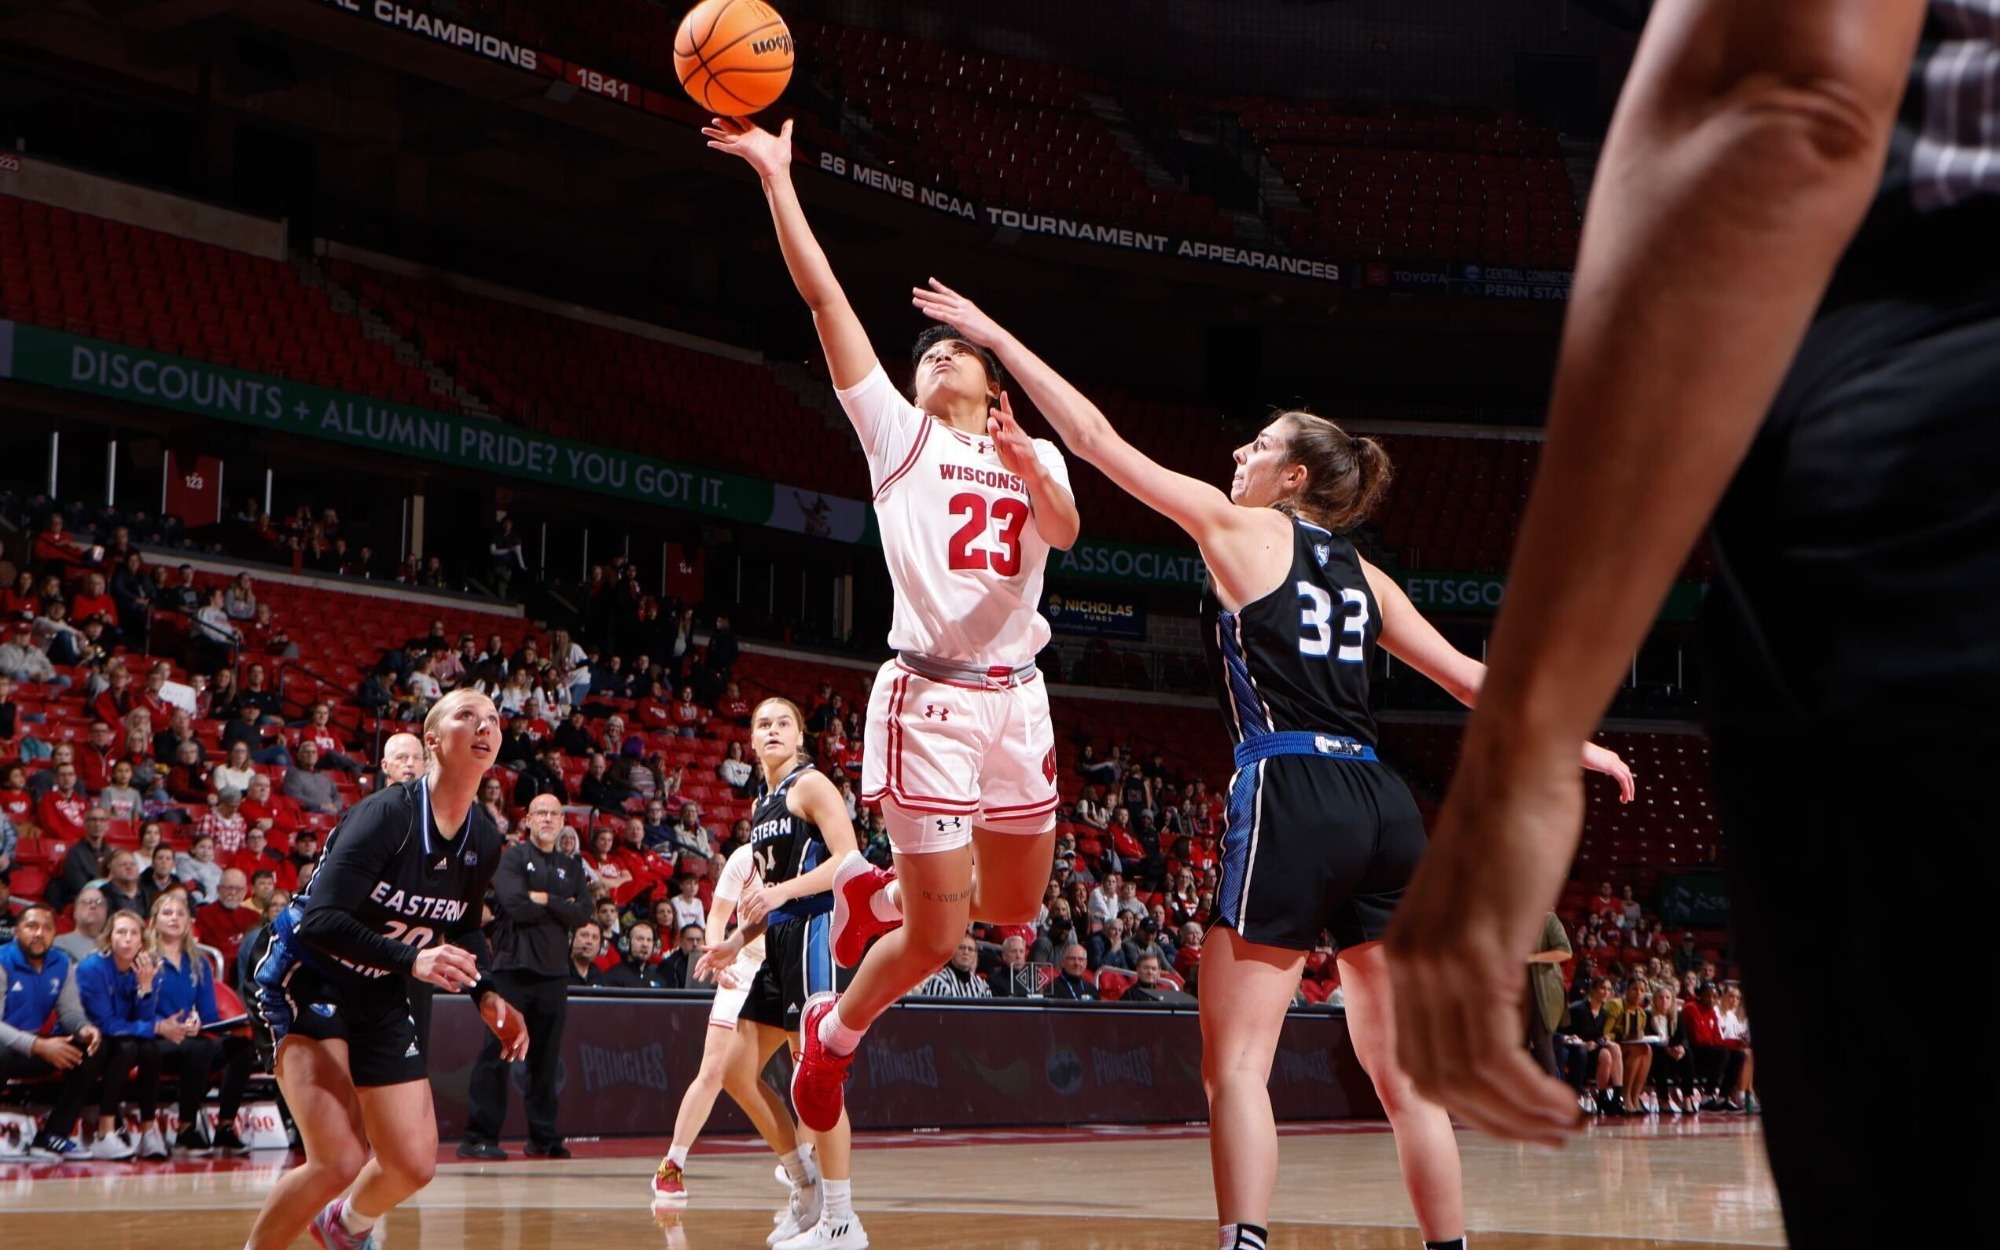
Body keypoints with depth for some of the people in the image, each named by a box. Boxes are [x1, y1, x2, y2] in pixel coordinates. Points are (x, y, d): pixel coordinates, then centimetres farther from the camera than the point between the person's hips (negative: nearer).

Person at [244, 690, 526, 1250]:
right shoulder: (386, 814, -23)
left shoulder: (485, 842, -2)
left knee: (414, 1166, 6)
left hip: (381, 999, 7)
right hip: (308, 982, -7)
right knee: (340, 1162, -21)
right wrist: (410, 958, -42)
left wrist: (486, 995, -2)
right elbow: (320, 921, -31)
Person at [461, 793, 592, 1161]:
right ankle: (479, 1137, -5)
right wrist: (561, 907, -4)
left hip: (554, 972, 5)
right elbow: (515, 906, -13)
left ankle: (543, 1137, 12)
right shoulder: (512, 858, 3)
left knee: (547, 1058, 7)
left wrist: (544, 900, -9)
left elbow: (583, 913, 2)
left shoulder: (571, 867, 17)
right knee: (497, 1054, -6)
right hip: (513, 967, -5)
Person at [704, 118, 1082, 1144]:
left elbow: (1065, 529, -9)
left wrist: (1026, 466, -28)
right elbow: (823, 294, -1)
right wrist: (775, 177, -5)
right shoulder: (899, 432, 6)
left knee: (1015, 908, 14)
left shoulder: (1034, 455, 14)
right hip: (929, 698, -5)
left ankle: (875, 895, 41)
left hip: (1016, 697, 5)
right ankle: (834, 1035, 22)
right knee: (935, 937, -6)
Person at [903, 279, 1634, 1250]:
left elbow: (1097, 440, 6)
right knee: (1401, 1071, 12)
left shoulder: (1238, 526, 5)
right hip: (1382, 807, 6)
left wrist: (997, 338, 11)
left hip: (1291, 801, -6)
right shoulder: (1361, 574, 20)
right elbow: (1470, 678, 20)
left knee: (1235, 1057, -5)